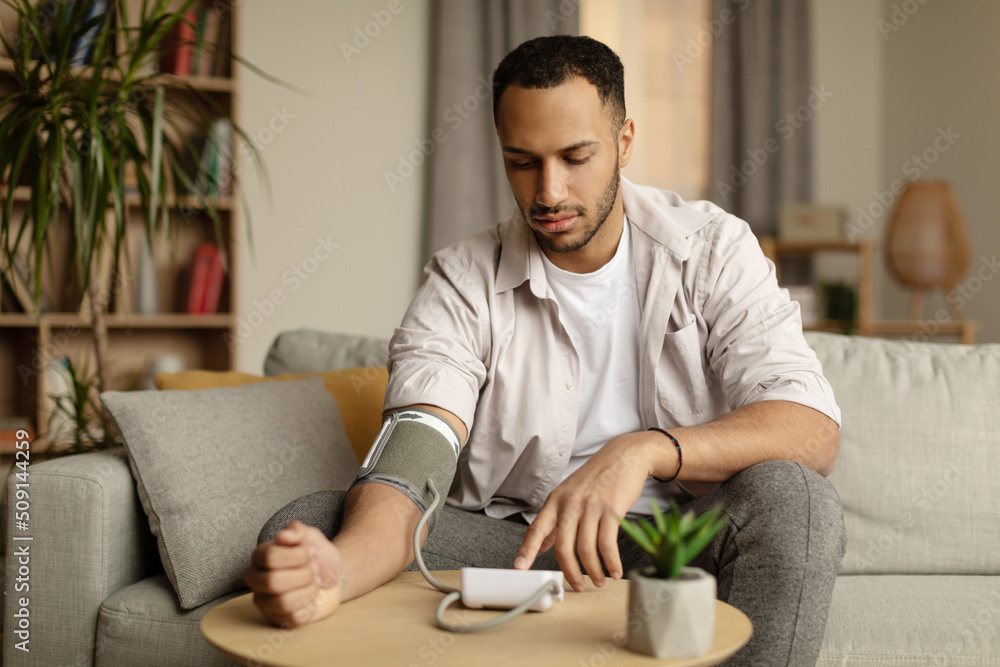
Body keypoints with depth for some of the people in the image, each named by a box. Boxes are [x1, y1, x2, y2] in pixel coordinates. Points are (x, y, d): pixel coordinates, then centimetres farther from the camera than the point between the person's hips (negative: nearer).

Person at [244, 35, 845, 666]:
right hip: (511, 547, 0)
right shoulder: (463, 284, -5)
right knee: (304, 527, -21)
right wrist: (338, 568, -42)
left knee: (791, 494, -32)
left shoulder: (713, 248, -5)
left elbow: (814, 430, -17)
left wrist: (644, 449, -35)